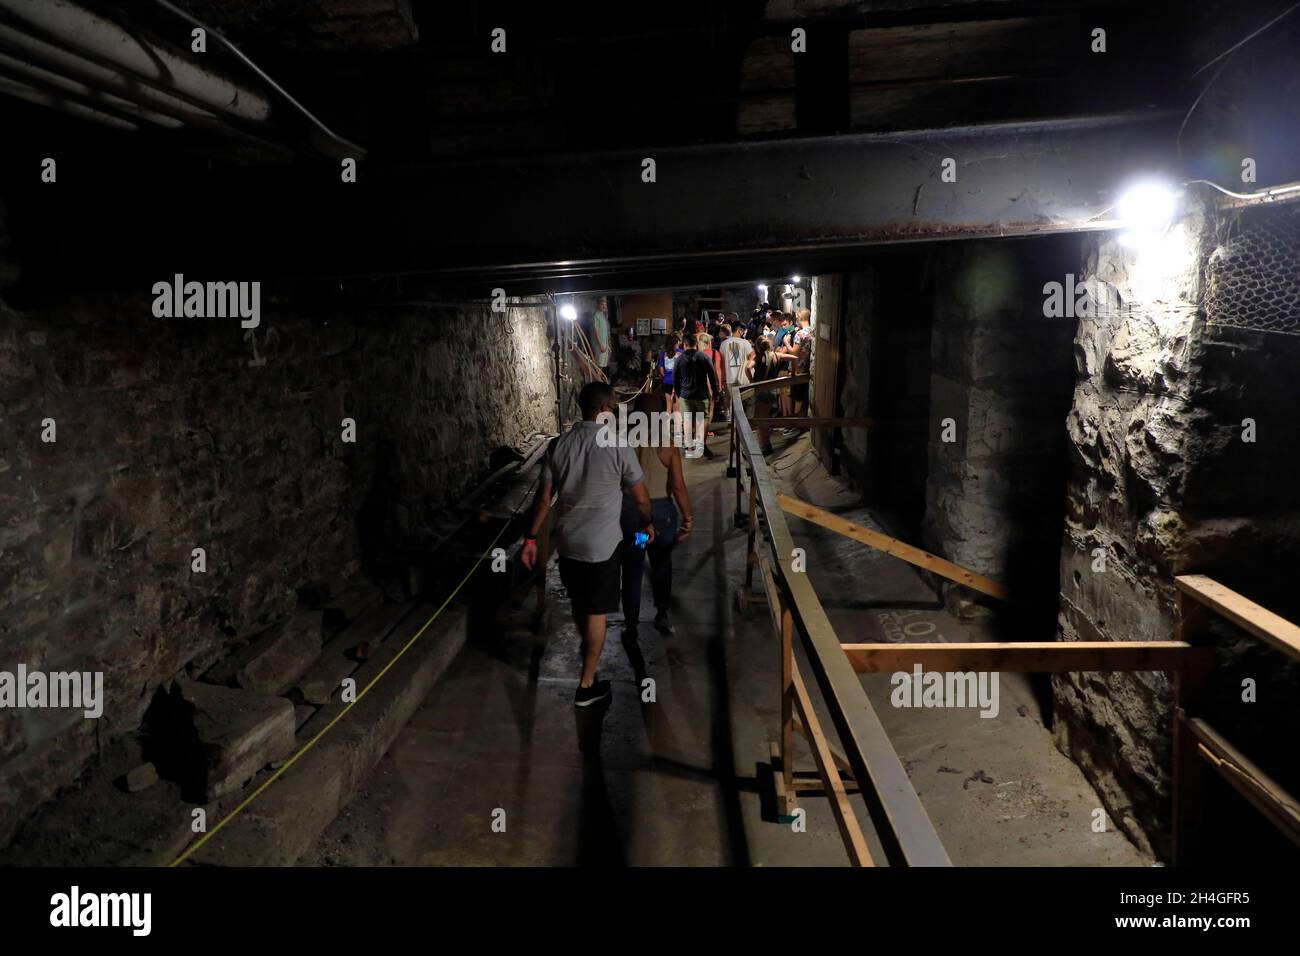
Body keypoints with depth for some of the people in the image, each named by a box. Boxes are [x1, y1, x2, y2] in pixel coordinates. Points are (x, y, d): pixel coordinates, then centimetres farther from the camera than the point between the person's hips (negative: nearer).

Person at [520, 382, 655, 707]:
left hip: (566, 542, 5)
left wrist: (531, 538, 8)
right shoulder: (617, 448, -14)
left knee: (578, 604, 23)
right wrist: (648, 523, 15)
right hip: (602, 544, -4)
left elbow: (543, 498, -1)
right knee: (596, 612, 7)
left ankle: (589, 658, 47)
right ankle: (587, 685, 15)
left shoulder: (558, 445, -3)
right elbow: (641, 498, -5)